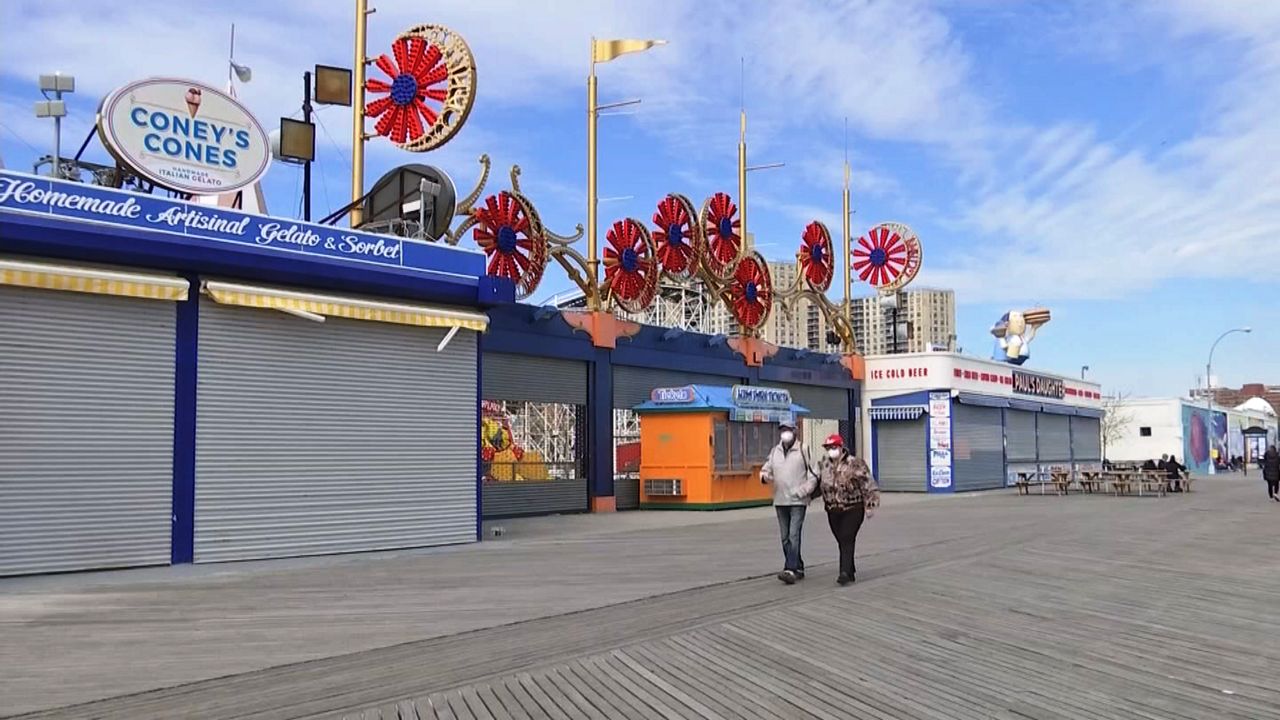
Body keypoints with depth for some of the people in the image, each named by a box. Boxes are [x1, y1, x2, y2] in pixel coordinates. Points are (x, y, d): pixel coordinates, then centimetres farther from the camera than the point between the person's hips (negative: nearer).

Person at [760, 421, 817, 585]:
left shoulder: (802, 451, -4)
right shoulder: (774, 452, 9)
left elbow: (813, 475, 0)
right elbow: (765, 469, 14)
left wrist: (805, 490, -12)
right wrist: (765, 476, -9)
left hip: (798, 501, -5)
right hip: (780, 501, 5)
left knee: (794, 536, -13)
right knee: (785, 538, 10)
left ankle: (790, 570, -17)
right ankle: (798, 568, 21)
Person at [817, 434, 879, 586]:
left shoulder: (855, 464, -10)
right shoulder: (824, 465, 6)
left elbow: (868, 485, -8)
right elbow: (819, 484, 21)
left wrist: (870, 506, -9)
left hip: (853, 510, -5)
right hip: (833, 511, 5)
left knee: (847, 541, -13)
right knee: (841, 542, 10)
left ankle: (845, 573, -17)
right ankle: (851, 572, 24)